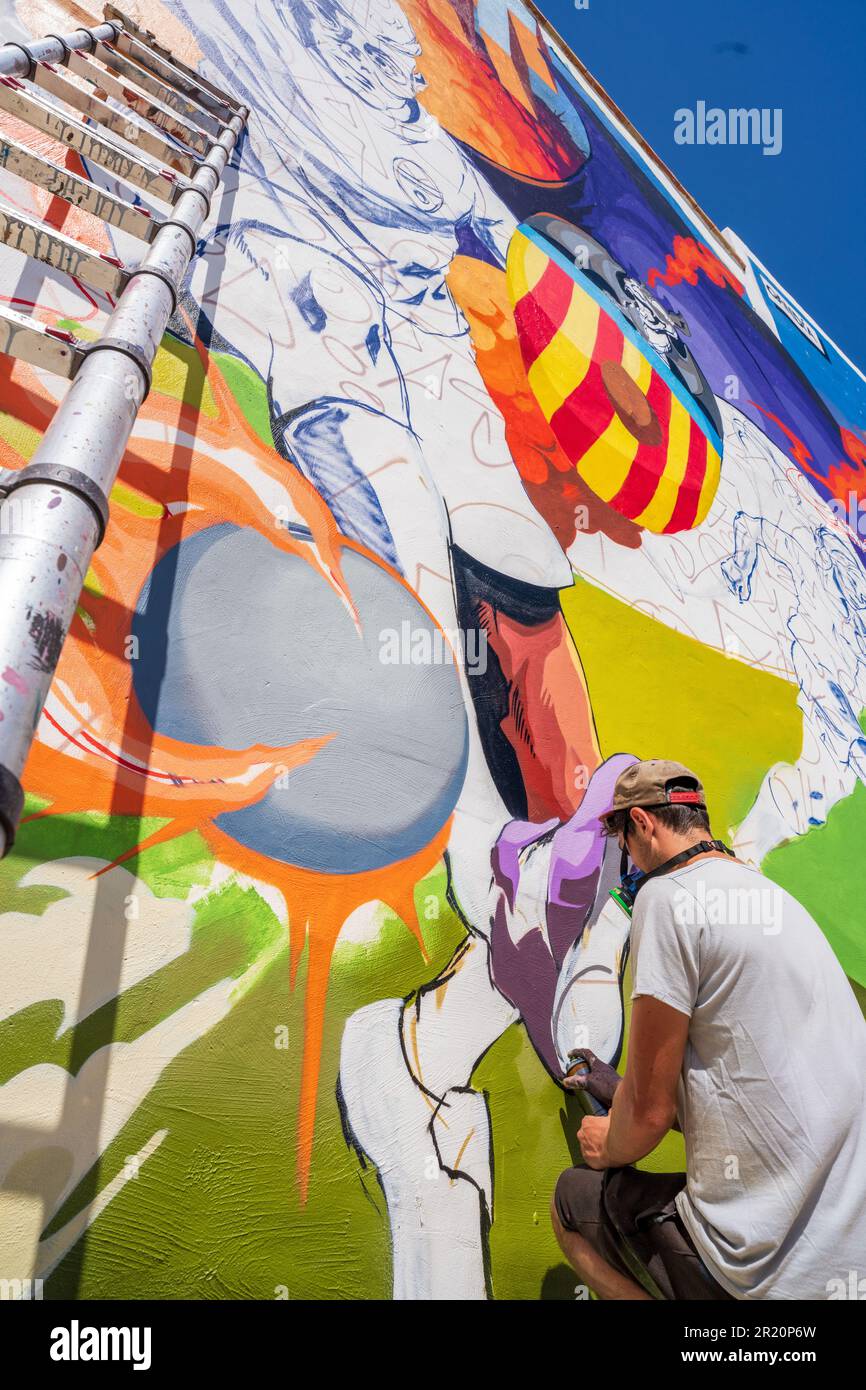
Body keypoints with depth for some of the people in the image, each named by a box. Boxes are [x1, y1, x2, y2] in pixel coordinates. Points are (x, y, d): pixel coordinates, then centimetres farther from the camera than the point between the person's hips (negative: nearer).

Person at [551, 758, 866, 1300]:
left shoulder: (667, 895, -16)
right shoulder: (776, 897, 12)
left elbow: (651, 1111, -14)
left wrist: (609, 1147, 9)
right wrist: (622, 1090, 30)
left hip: (771, 1266, -8)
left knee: (572, 1201, 15)